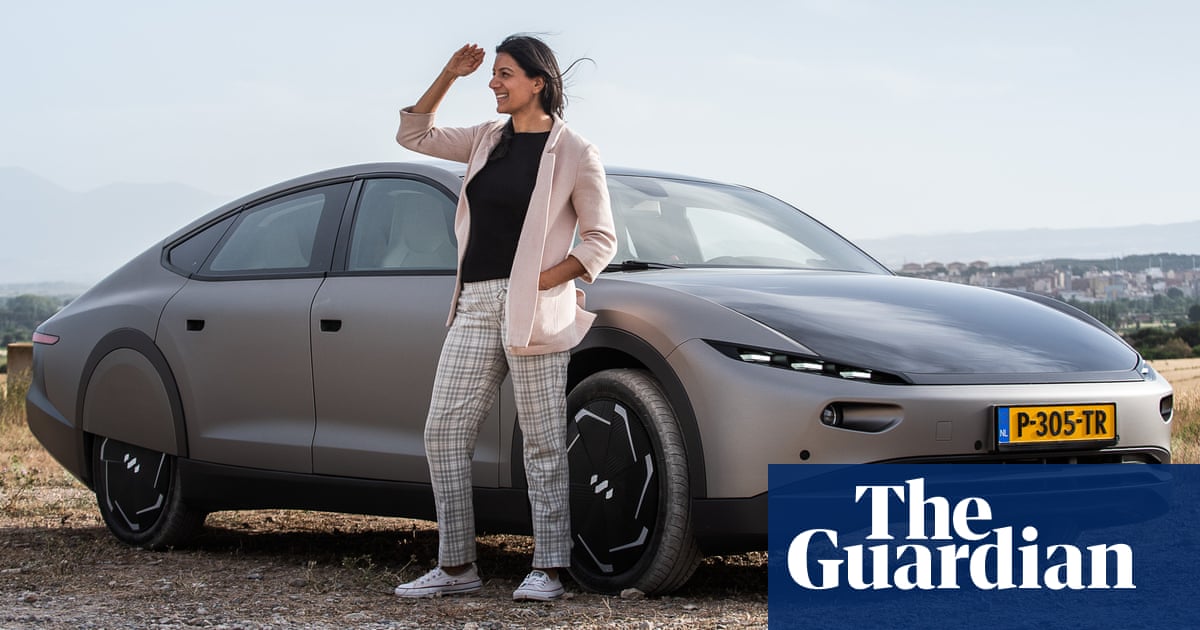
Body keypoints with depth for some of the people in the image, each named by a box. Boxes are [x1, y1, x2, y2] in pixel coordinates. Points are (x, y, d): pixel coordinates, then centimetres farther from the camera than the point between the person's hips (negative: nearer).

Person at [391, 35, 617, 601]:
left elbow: (601, 240, -2)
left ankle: (548, 569, 1)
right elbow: (413, 134, 22)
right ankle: (456, 566, 8)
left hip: (533, 309, -6)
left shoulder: (574, 154, -2)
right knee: (444, 432, 2)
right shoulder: (488, 139, 16)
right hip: (475, 305, 6)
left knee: (542, 442, -4)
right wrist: (449, 75, 10)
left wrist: (544, 280, -13)